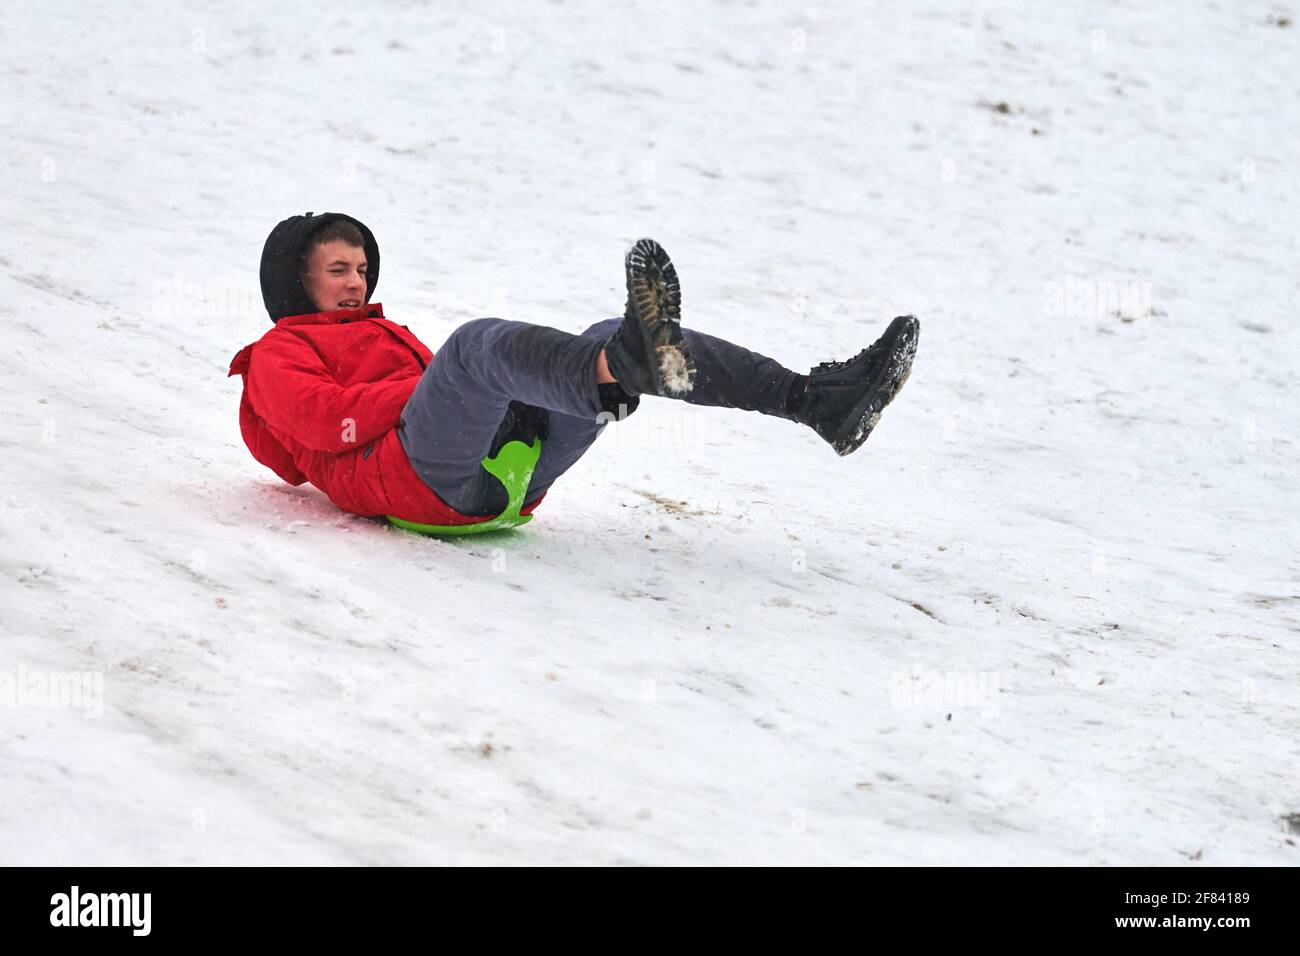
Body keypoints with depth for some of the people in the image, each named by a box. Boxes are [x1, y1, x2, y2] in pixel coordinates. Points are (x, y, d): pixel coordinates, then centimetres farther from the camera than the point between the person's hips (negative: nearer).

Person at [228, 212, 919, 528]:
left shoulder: (391, 337, 44)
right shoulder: (278, 354, 22)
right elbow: (321, 420, -2)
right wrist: (431, 383, -7)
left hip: (511, 465, 7)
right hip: (420, 475, -7)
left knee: (615, 345, -8)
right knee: (481, 340, -33)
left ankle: (815, 399, -25)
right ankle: (633, 362, -66)